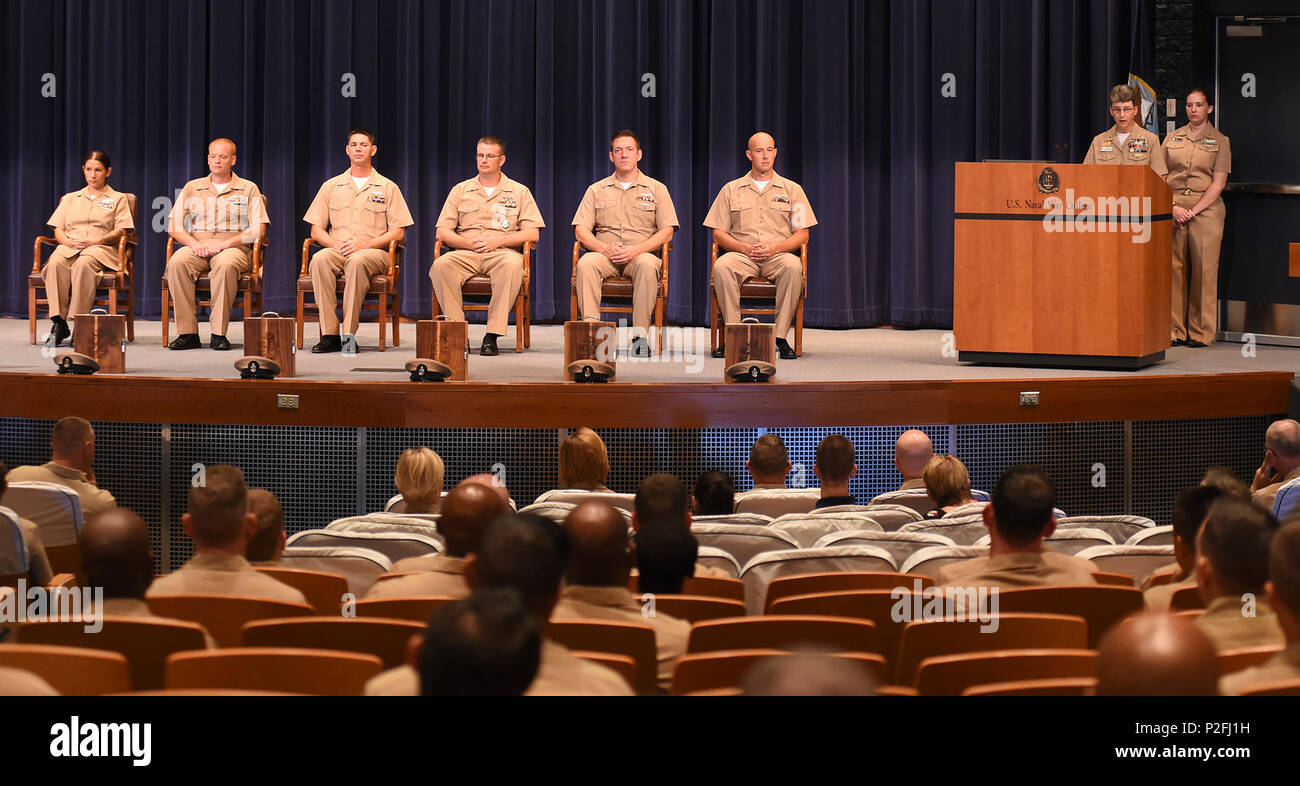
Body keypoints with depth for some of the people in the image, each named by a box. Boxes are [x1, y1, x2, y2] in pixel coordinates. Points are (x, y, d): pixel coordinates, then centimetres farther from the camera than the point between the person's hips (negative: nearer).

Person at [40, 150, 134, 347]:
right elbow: (57, 229, 19)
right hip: (69, 247, 3)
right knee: (56, 263, -36)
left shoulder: (118, 199, 19)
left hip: (101, 249, -3)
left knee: (83, 264, -41)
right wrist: (68, 241, -6)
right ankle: (58, 323, -42)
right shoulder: (70, 198, 29)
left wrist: (95, 241, -12)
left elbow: (121, 231, 5)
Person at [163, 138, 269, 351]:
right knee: (176, 263, -32)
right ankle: (187, 332, -30)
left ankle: (219, 332, -34)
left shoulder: (248, 189, 11)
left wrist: (225, 243, -13)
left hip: (233, 248, -2)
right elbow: (174, 227, 12)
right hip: (197, 247, 2)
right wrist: (194, 243, -8)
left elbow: (257, 230, 0)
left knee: (226, 264, -40)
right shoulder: (192, 188, 18)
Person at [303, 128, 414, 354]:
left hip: (373, 252, -2)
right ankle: (329, 335, -36)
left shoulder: (388, 188, 11)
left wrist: (365, 245, -11)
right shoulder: (331, 186, 17)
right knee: (319, 259, -34)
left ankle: (349, 333, -37)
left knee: (357, 261, -39)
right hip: (337, 250, 2)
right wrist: (335, 245, -8)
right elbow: (316, 229, 14)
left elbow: (398, 233, 4)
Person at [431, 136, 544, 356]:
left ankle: (492, 335, -39)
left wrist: (498, 241, -10)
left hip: (501, 253, -2)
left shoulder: (519, 192, 14)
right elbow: (442, 232, 13)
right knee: (441, 265, -33)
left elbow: (532, 234, 5)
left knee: (512, 264, -39)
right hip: (465, 254, 2)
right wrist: (466, 242, -8)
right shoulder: (460, 190, 19)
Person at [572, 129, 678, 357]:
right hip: (605, 255, 1)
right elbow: (581, 230, 8)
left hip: (642, 253, -1)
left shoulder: (656, 189, 14)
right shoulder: (596, 190, 17)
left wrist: (636, 249, -12)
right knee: (585, 264, -34)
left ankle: (640, 334, -38)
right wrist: (605, 248, -12)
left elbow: (667, 231, 4)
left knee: (647, 265, -38)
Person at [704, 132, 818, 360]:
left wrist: (775, 247, -11)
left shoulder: (791, 189, 14)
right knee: (721, 267, -35)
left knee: (793, 267, -37)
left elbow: (802, 235, 8)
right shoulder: (731, 190, 14)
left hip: (778, 254, 0)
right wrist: (745, 248, -10)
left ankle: (780, 337, -31)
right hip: (741, 254, 0)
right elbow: (718, 233, 9)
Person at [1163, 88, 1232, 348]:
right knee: (1174, 267, -1)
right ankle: (1176, 331, 5)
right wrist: (1173, 207, -6)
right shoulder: (1172, 138, 13)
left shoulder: (1220, 140, 5)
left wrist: (1193, 211, -11)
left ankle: (1200, 332, 1)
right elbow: (1160, 177, 10)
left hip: (1206, 207, -2)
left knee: (1203, 268, -4)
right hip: (1173, 207, 2)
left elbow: (1219, 183, -2)